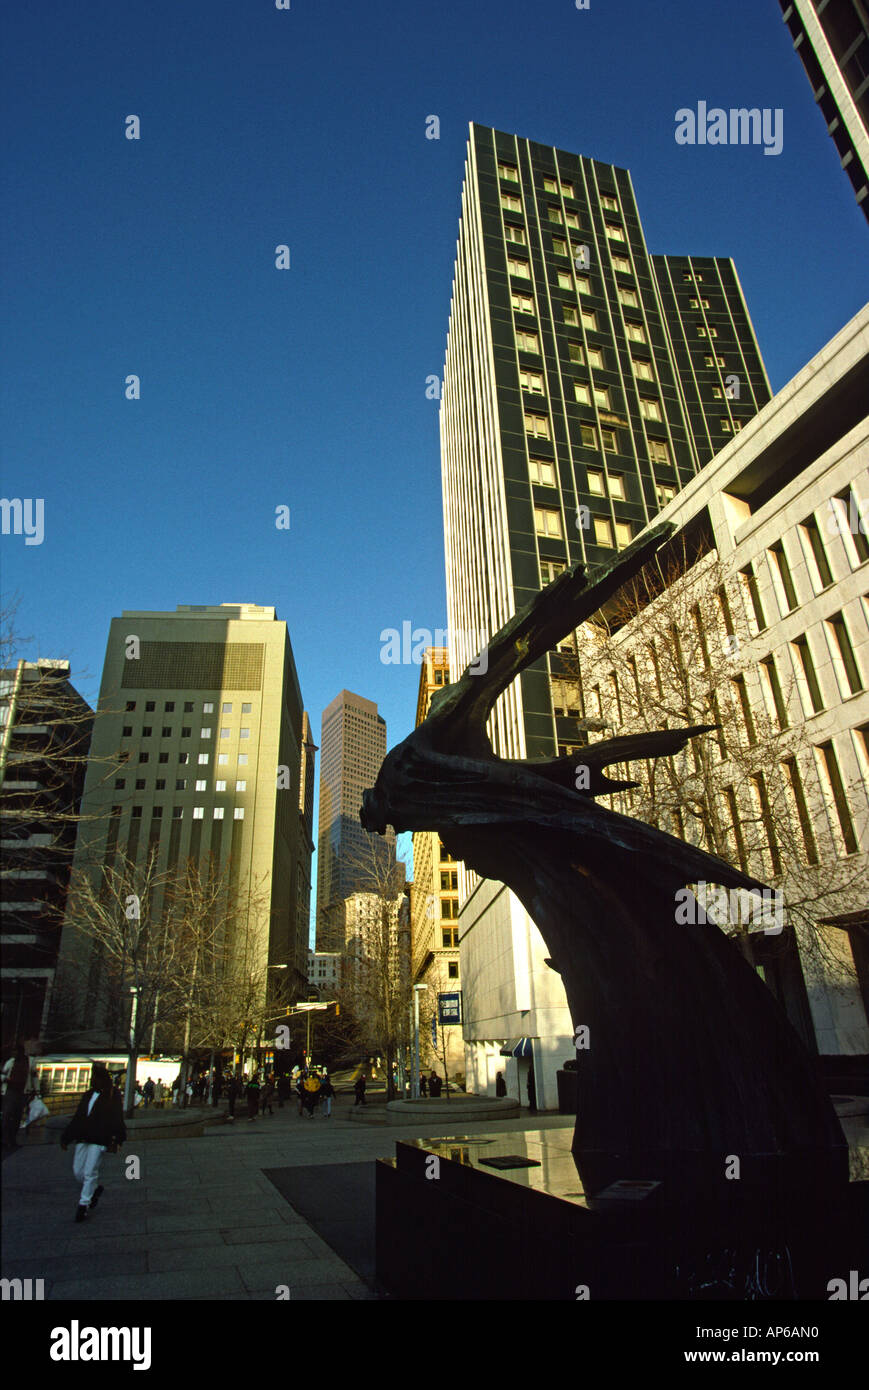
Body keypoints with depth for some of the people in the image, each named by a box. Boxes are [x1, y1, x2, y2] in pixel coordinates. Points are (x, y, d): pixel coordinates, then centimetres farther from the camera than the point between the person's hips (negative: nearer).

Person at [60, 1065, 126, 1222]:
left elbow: (117, 1120, -8)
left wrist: (116, 1140, -16)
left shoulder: (113, 1097, -6)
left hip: (99, 1140, -7)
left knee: (90, 1172, -6)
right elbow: (77, 1118, 20)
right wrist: (66, 1137, 18)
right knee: (78, 1171, 8)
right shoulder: (88, 1095, 14)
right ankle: (97, 1188, 33)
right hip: (82, 1138, 7)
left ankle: (84, 1204, 10)